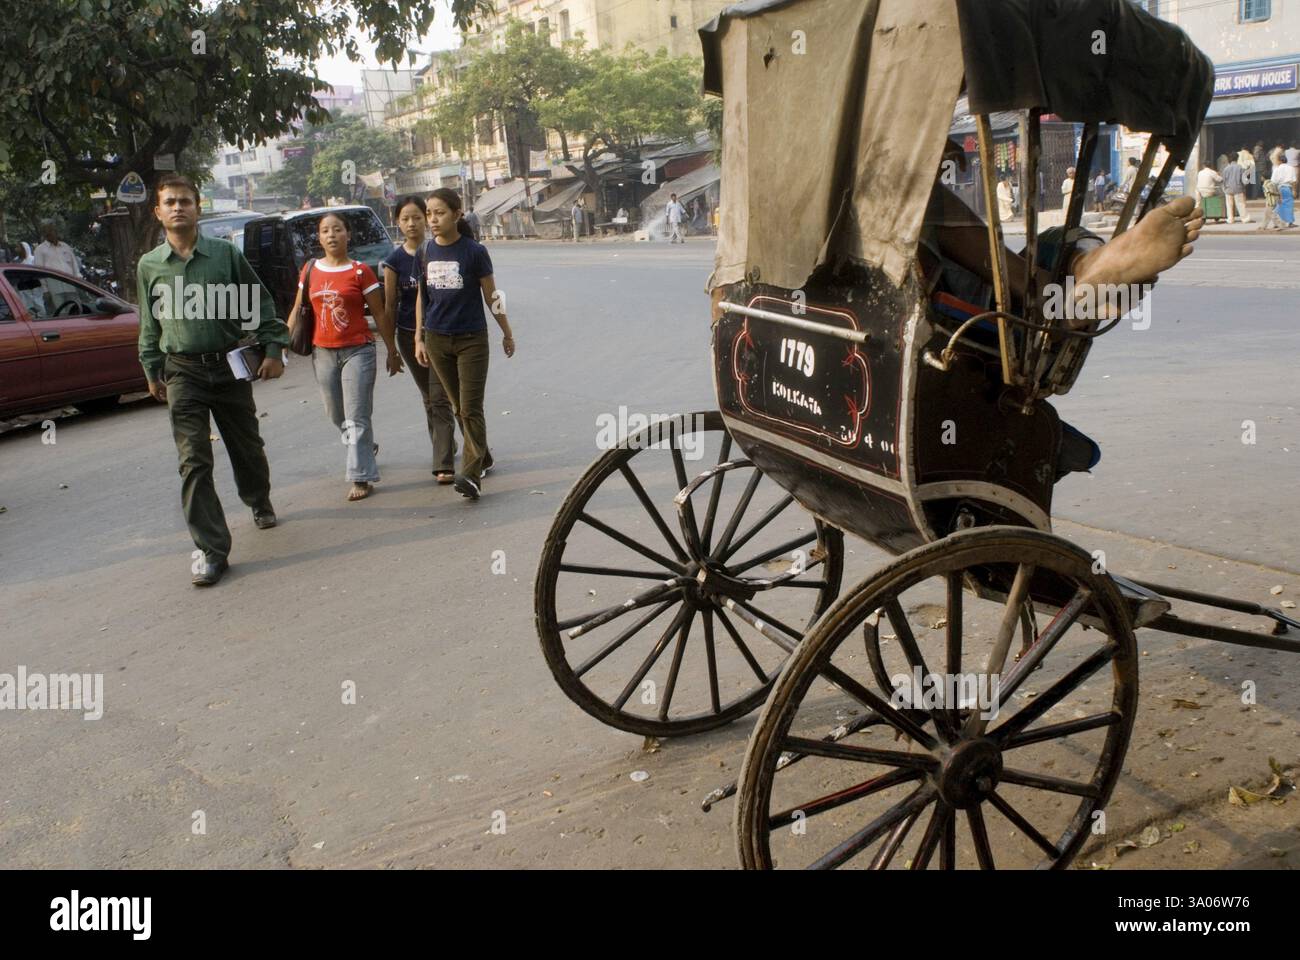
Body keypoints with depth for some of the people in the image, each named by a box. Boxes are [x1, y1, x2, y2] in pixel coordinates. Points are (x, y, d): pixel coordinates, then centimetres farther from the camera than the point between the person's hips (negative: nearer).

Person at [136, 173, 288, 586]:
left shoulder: (226, 254, -1)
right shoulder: (149, 265, 4)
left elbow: (260, 303, 4)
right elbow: (149, 324, 13)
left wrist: (273, 349, -2)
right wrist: (153, 371, 14)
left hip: (229, 366, 0)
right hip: (183, 373, 0)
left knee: (247, 447, 14)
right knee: (194, 462, -6)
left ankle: (260, 503, 44)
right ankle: (211, 550, -3)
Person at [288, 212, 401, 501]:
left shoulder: (360, 272, -5)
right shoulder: (310, 271, 6)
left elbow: (380, 314, -2)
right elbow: (298, 310, 11)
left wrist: (392, 351, -1)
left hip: (358, 350, -4)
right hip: (323, 352, 4)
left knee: (357, 417, -7)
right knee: (336, 415, 16)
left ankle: (361, 477, -2)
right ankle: (366, 447, 42)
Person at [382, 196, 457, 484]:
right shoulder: (394, 260, 0)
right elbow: (390, 304, 3)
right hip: (409, 334, 3)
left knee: (439, 398, -9)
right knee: (429, 398, 14)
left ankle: (444, 465, -9)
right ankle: (446, 448, 31)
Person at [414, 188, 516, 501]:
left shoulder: (474, 251, -9)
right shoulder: (425, 251, 3)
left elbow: (491, 295, -2)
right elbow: (422, 295, 10)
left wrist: (507, 333, 5)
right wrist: (420, 338, 9)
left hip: (471, 339, -5)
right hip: (437, 340, 5)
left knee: (471, 408, -8)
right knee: (458, 406, 13)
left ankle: (472, 475, -10)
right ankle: (482, 456, 30)